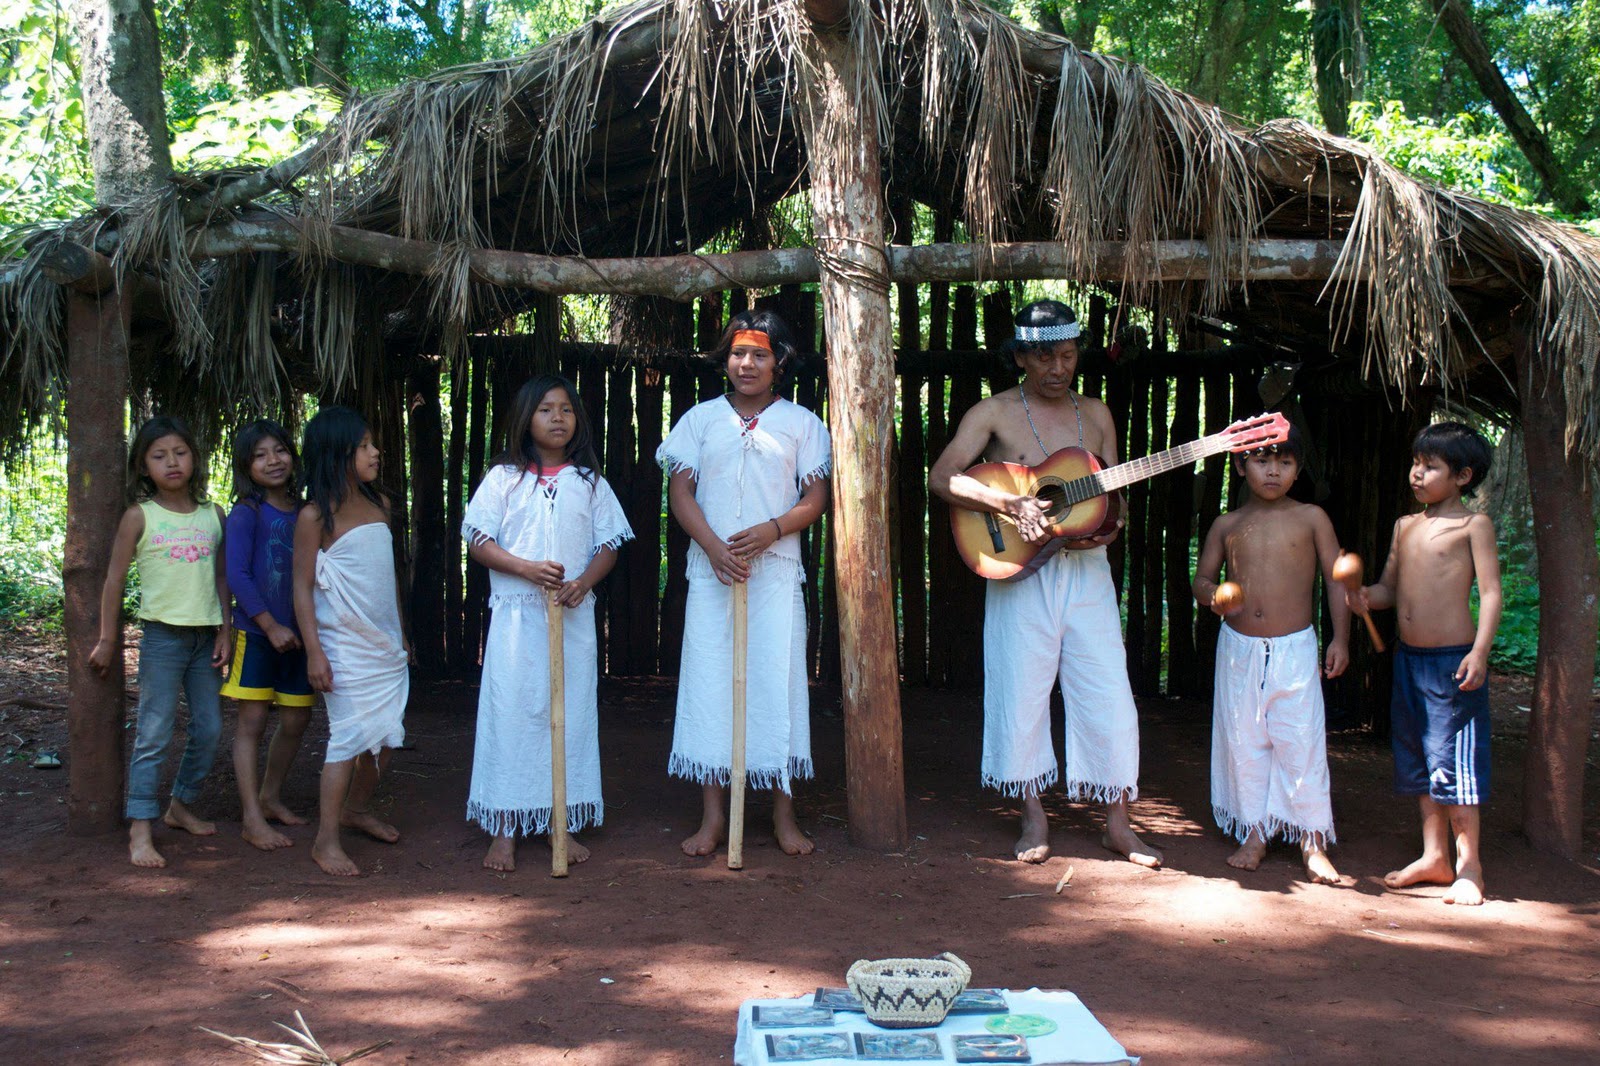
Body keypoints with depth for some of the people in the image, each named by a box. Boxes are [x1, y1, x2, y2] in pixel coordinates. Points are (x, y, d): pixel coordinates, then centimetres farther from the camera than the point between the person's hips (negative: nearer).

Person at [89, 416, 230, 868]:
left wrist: (224, 632, 7)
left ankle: (180, 806, 28)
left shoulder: (213, 515, 7)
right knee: (153, 736, -5)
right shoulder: (140, 516, -4)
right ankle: (140, 831, -1)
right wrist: (107, 640, 1)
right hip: (163, 633, -4)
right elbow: (115, 579, 0)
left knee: (209, 729, 10)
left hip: (206, 636, 4)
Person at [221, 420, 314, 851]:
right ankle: (252, 819, 2)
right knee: (252, 721, -2)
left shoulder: (302, 513, 8)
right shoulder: (246, 513, -8)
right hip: (256, 632, -5)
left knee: (296, 719, 11)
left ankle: (271, 796, 30)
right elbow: (237, 576, -13)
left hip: (295, 634, 6)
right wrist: (271, 626, -15)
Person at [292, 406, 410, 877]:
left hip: (386, 644, 7)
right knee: (350, 735, -8)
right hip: (345, 646, -7)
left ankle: (358, 806, 33)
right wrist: (314, 652, -16)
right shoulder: (315, 516, -10)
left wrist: (401, 633, 20)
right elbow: (302, 586, -11)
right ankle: (326, 839, 1)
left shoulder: (379, 504, 9)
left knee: (387, 732, 10)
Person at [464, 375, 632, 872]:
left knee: (571, 714, 5)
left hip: (573, 617, 2)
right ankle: (504, 831, 4)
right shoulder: (504, 478, 3)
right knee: (512, 712, -2)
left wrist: (584, 582, -12)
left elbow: (608, 545, 8)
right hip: (517, 614, -2)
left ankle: (563, 822, 15)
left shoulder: (589, 481, 9)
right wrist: (528, 568, -17)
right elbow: (479, 541, -2)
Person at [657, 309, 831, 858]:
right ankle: (712, 815, 6)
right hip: (712, 571, 1)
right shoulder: (701, 419, 11)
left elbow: (816, 499, 4)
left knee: (778, 682, -1)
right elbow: (680, 490, 5)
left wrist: (771, 531, -14)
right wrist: (713, 545, -11)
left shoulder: (801, 423, 10)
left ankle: (784, 813, 7)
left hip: (776, 571, -1)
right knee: (709, 682, -1)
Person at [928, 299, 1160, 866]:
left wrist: (1109, 529, -7)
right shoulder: (995, 412, -2)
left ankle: (1118, 823, 11)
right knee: (1022, 692, 3)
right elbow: (942, 477, -14)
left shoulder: (1095, 414, 11)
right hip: (1020, 573, -3)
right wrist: (1014, 505, -24)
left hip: (1086, 571, 3)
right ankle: (1034, 816, 18)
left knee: (1107, 695, 1)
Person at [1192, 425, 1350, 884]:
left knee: (1301, 743, -4)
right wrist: (1213, 595, -15)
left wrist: (1340, 638, -3)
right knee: (1243, 742, 6)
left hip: (1295, 649, -2)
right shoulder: (1227, 525, 6)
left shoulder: (1311, 519, 1)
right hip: (1239, 649, 2)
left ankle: (1312, 840, 6)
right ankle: (1254, 833, 18)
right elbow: (1202, 579, 8)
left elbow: (1336, 580, 3)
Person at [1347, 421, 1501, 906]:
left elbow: (1490, 592, -9)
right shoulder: (1405, 526, 13)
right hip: (1408, 658, 7)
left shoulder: (1473, 524, -5)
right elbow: (1389, 587, 16)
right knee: (1417, 759, 12)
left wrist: (1480, 652, -19)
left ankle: (1468, 865, 7)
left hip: (1454, 660, -7)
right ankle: (1434, 856, 23)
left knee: (1455, 760, -4)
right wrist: (1365, 598, -7)